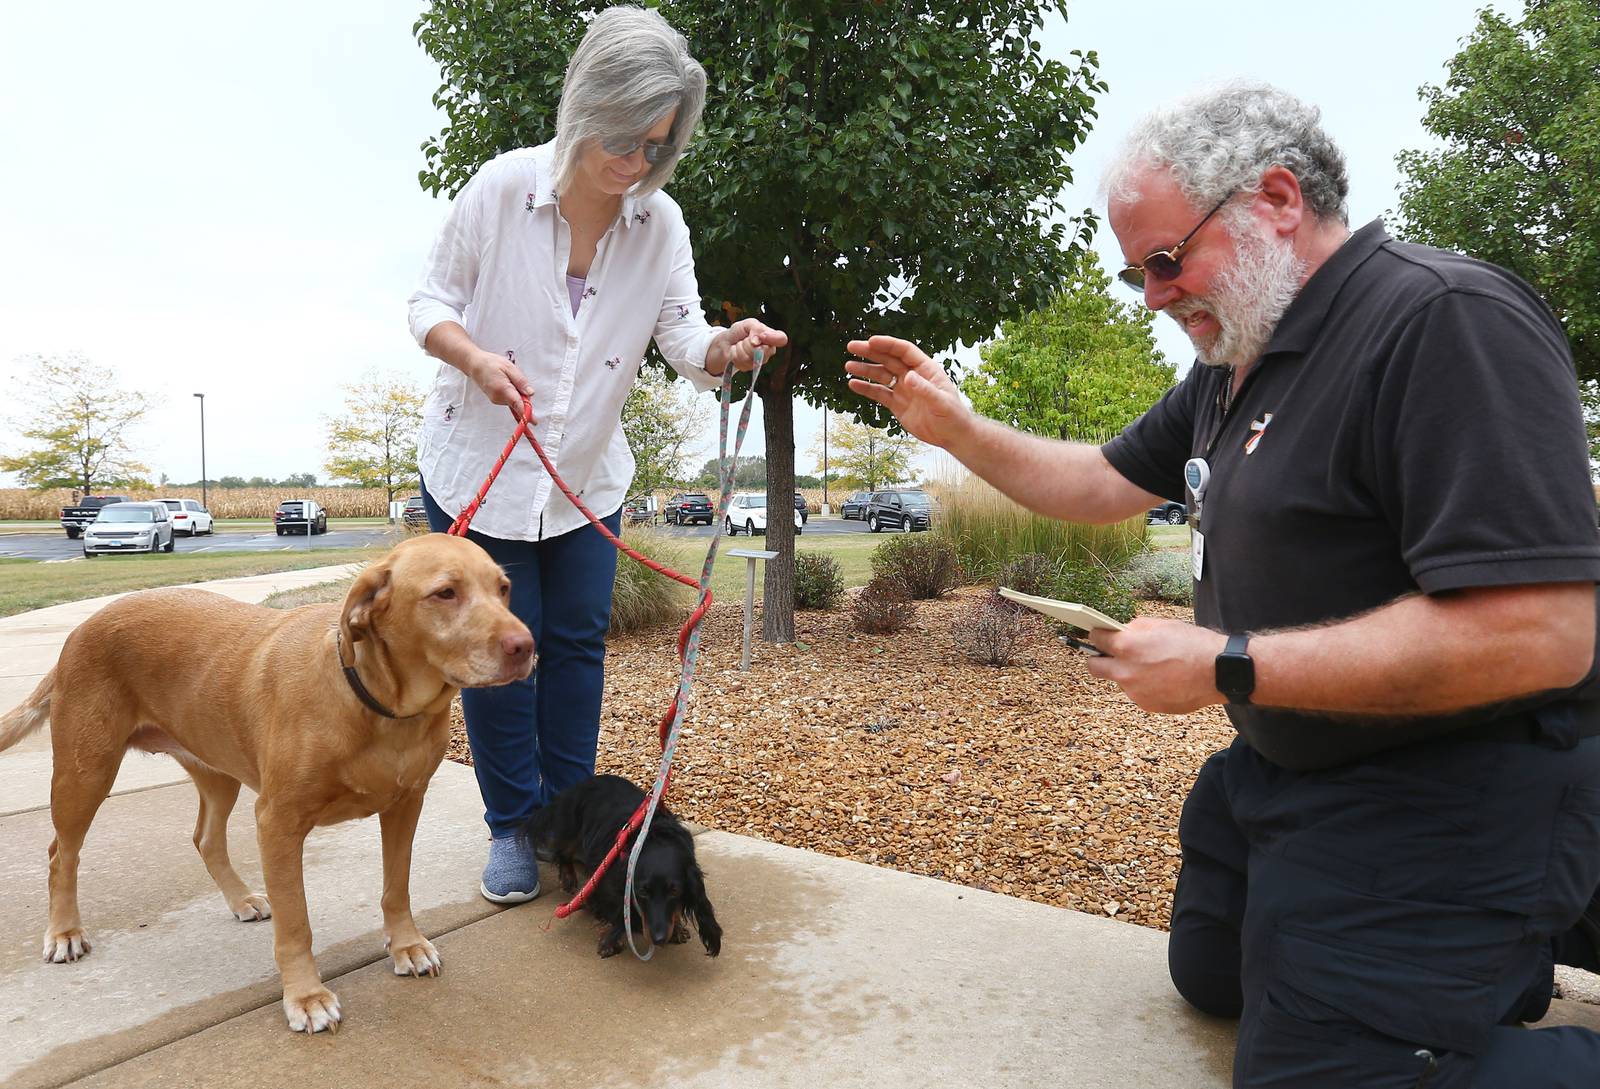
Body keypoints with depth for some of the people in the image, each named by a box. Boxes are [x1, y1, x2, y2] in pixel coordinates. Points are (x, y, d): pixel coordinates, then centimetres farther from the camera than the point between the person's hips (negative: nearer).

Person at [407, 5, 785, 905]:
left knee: (578, 641, 8)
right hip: (479, 463, -2)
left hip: (589, 473, 3)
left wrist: (728, 348, -35)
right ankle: (514, 827, 19)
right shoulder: (503, 187, -14)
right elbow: (433, 301, -6)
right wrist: (476, 358, -26)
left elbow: (684, 337, -12)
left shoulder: (661, 222, -6)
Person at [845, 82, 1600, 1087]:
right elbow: (1105, 483, 14)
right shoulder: (1237, 366, 5)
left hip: (1440, 800, -9)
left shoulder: (1450, 323, -25)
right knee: (1213, 978, 24)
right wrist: (956, 428, 3)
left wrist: (1226, 666, -27)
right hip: (1284, 765, 10)